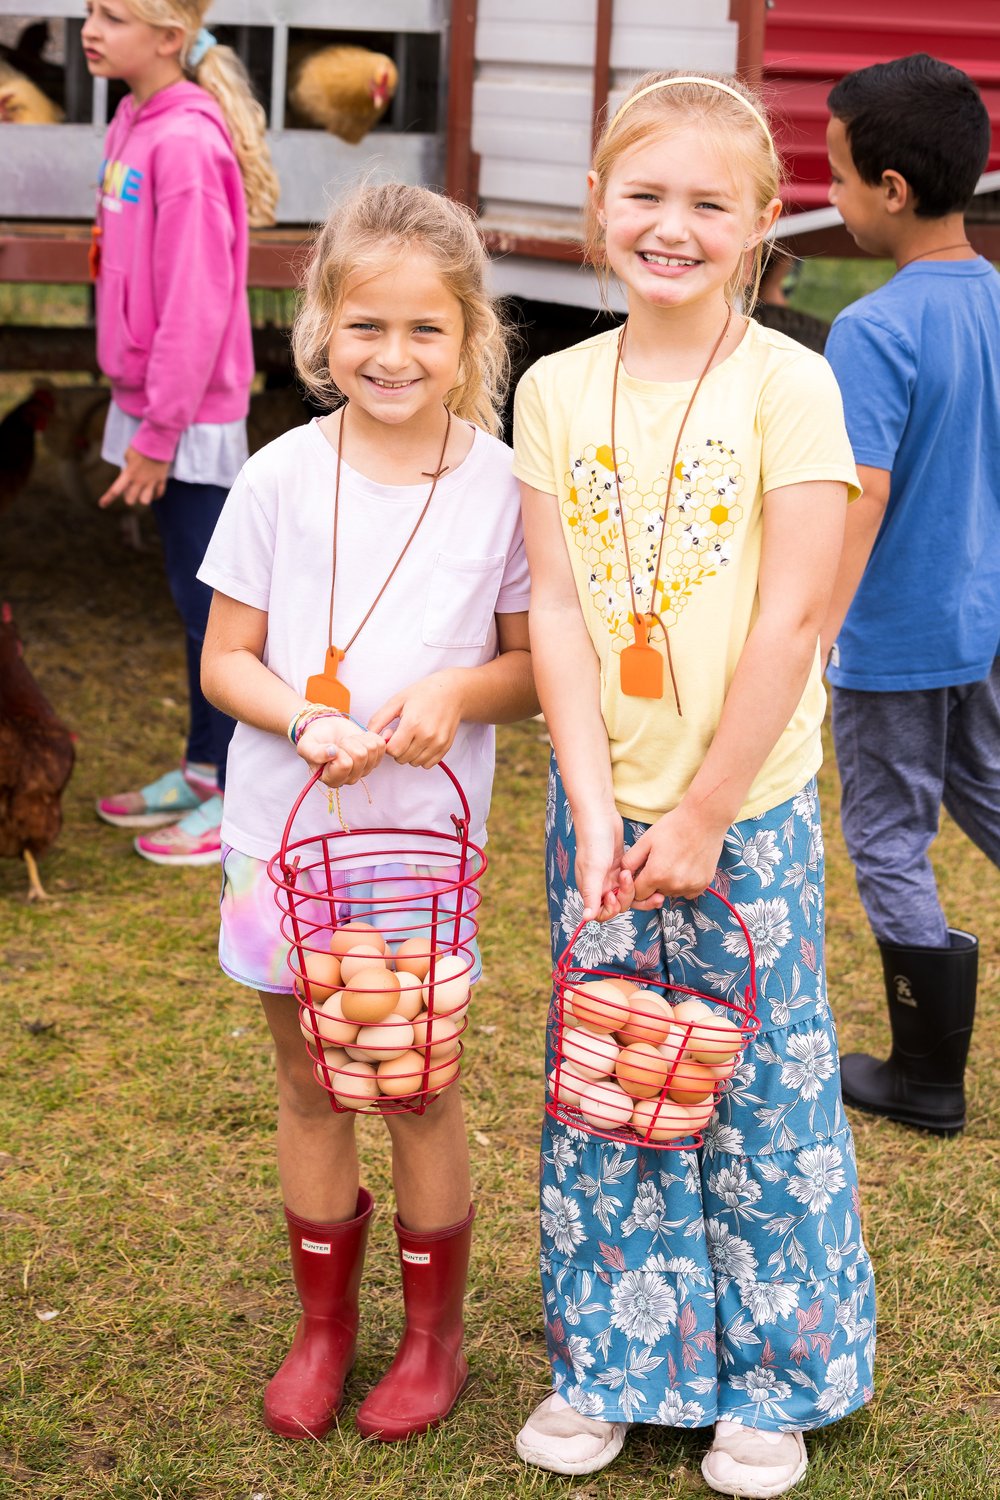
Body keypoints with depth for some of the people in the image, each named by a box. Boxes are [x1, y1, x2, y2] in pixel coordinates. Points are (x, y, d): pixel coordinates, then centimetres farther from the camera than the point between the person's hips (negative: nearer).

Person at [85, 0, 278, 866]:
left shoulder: (186, 142, -19)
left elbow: (195, 301, -21)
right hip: (151, 406, 9)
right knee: (193, 597, 17)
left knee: (208, 599, 0)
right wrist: (142, 418, 15)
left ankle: (240, 797, 11)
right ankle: (201, 770, 30)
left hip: (190, 418, -9)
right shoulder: (132, 124, 9)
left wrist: (160, 431, -18)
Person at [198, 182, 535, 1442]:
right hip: (285, 827, 1)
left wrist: (456, 690, -19)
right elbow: (224, 660, -1)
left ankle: (432, 1331, 30)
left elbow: (541, 663, 1)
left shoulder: (501, 485, -6)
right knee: (308, 1080, 13)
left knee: (418, 1086, 8)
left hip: (425, 831, -1)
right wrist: (304, 720, -20)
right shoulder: (281, 477, -6)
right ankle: (323, 1324, 33)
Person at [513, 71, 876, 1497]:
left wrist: (702, 818, -12)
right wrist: (595, 812, -10)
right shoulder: (557, 389, 1)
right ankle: (610, 1364, 30)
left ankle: (773, 1382, 26)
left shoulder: (788, 382, -10)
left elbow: (791, 619, -12)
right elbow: (556, 611, -2)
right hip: (599, 807, 3)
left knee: (762, 1097, 8)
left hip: (747, 809, -3)